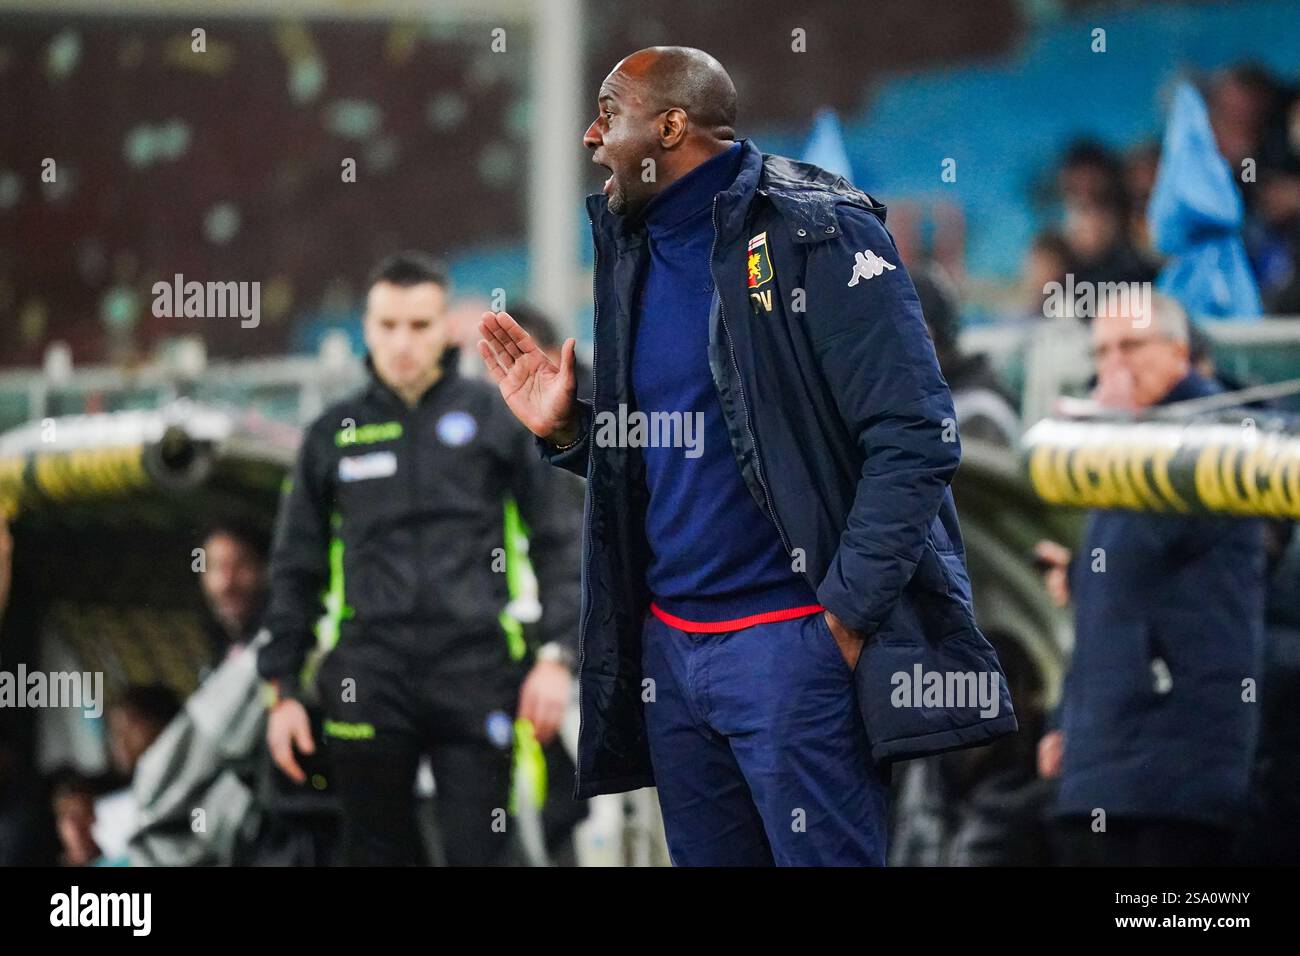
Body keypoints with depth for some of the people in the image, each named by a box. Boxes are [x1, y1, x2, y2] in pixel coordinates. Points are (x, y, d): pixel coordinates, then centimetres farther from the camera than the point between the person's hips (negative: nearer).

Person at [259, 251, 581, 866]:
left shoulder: (495, 419, 7)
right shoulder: (334, 437, 12)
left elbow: (557, 540, 8)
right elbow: (296, 570, 17)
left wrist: (556, 655, -2)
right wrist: (282, 688, 11)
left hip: (475, 677, -2)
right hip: (369, 687, 2)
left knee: (478, 854, -6)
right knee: (376, 854, 5)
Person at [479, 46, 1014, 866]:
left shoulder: (814, 234, -10)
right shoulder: (633, 258, 14)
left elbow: (914, 438, -16)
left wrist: (847, 614, -17)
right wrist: (563, 428, 5)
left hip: (790, 640, -8)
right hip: (667, 644, 8)